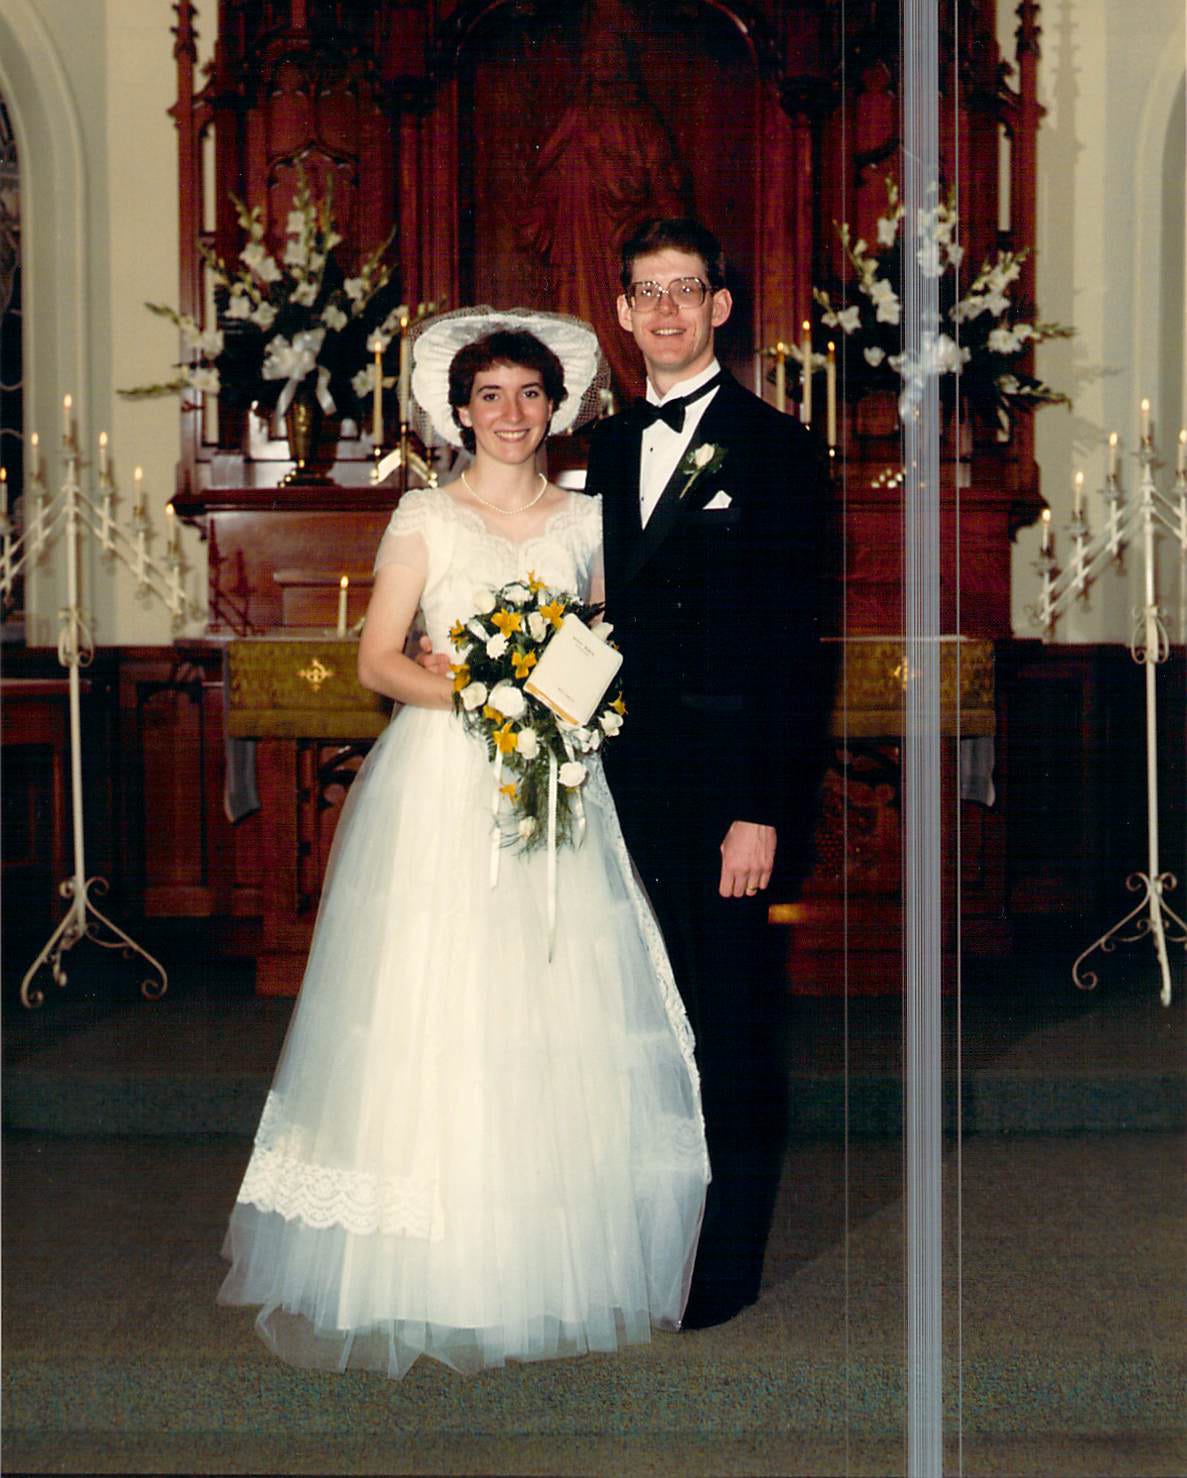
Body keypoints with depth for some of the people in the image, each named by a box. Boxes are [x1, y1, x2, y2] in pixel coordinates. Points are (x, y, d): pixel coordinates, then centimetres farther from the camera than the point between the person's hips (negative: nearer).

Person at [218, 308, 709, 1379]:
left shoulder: (584, 519, 11)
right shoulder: (426, 517, 3)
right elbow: (378, 660, -1)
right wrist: (468, 692, -17)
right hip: (440, 781, -2)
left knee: (562, 1020, 1)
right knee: (434, 1014, -6)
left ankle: (565, 1276, 12)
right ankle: (434, 1283, 4)